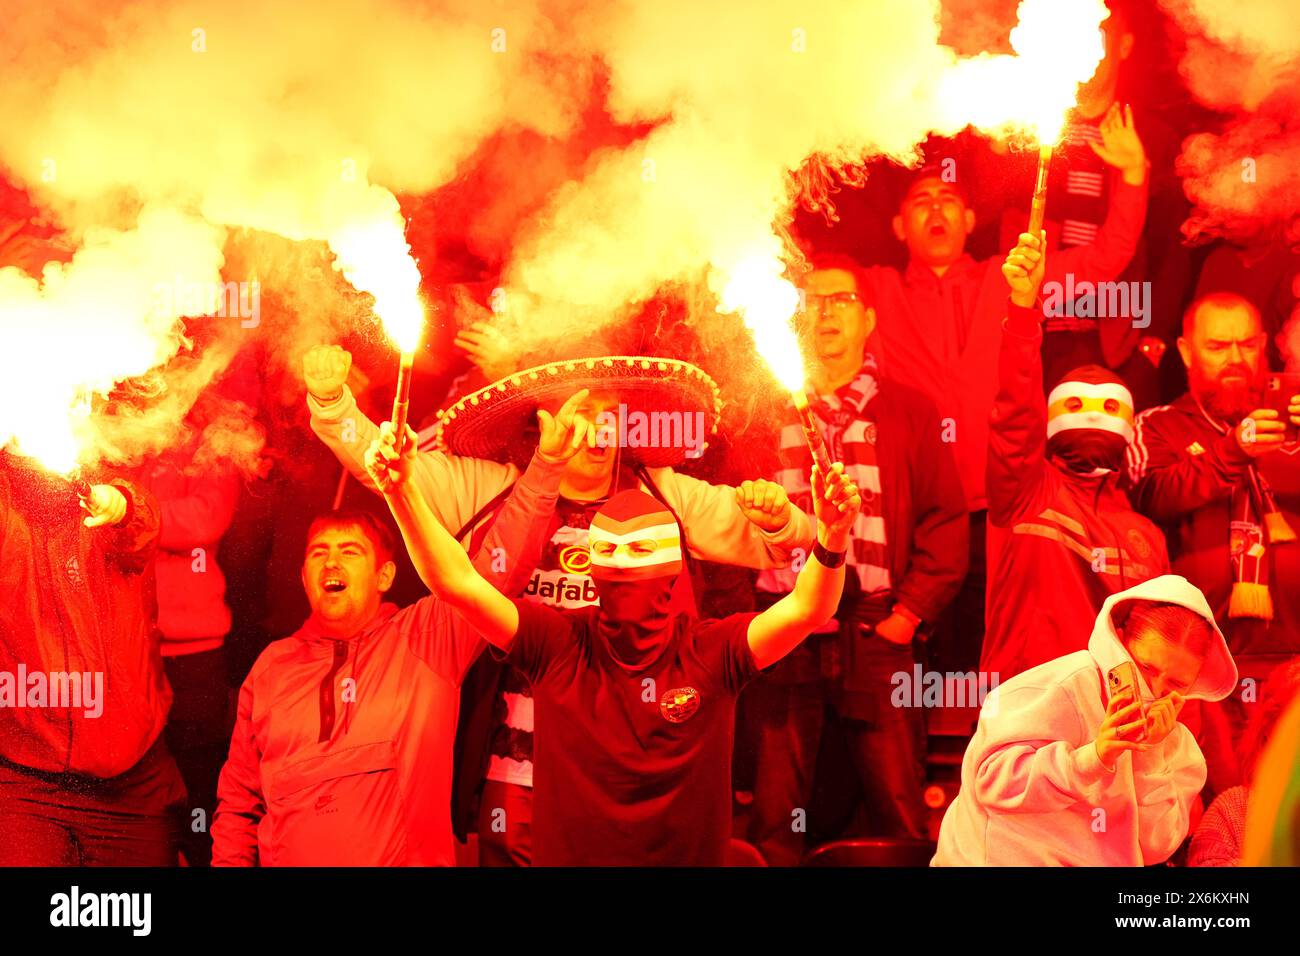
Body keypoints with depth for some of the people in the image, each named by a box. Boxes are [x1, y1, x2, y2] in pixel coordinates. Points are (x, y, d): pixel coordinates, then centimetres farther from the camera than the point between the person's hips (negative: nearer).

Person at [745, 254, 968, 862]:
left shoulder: (909, 412, 11)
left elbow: (945, 520, 7)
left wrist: (910, 612, -3)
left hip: (877, 636, 0)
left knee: (898, 810, 0)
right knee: (774, 814, 1)